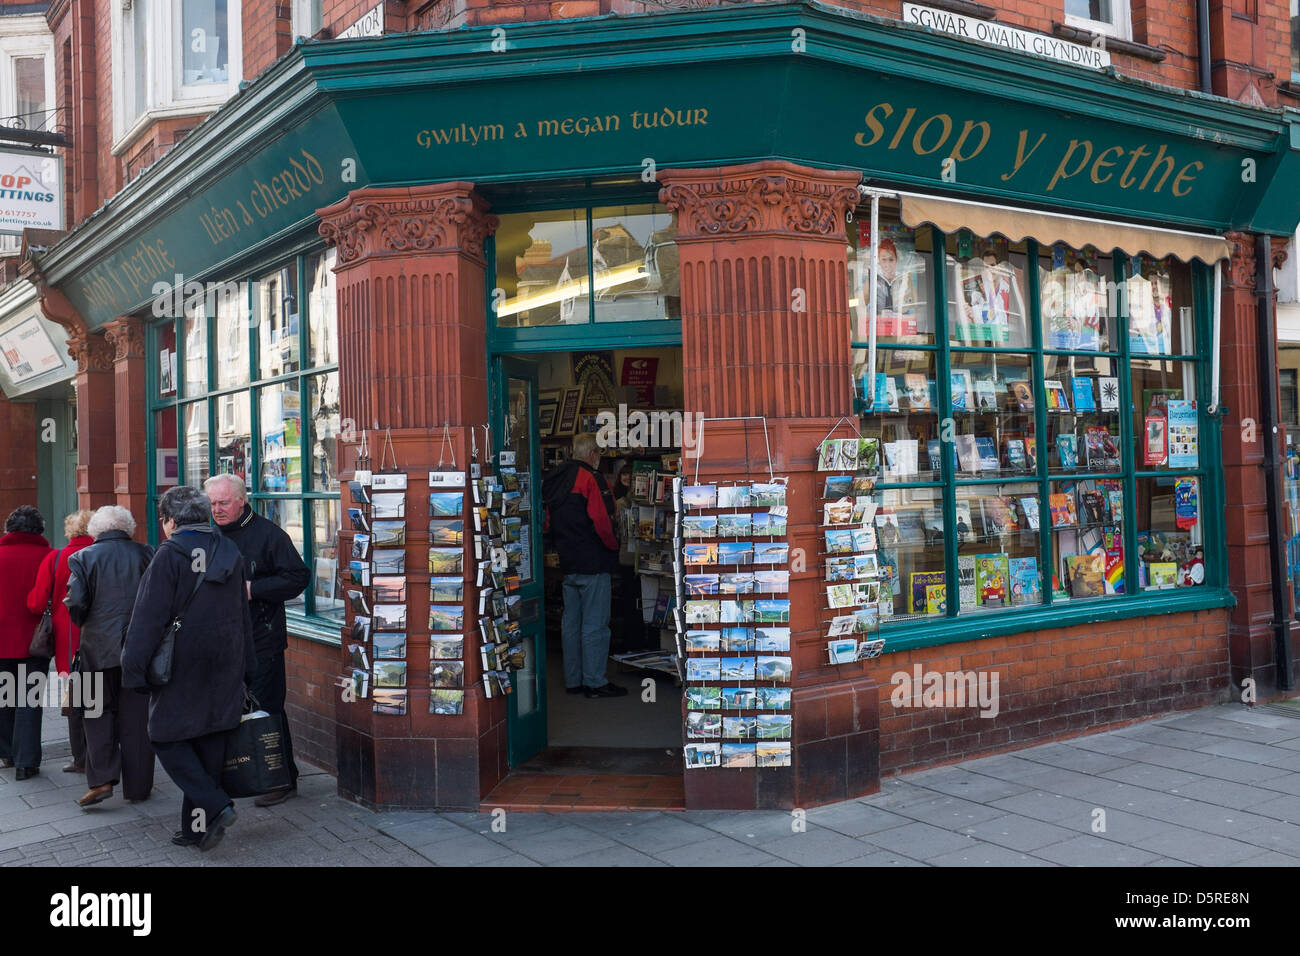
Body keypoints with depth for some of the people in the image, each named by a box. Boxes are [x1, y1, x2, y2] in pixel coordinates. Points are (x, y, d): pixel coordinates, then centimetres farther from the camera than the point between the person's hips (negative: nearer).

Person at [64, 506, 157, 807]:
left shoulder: (83, 558, -3)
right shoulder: (146, 554, -1)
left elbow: (75, 603, -10)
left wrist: (86, 625, 9)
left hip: (99, 647, -1)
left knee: (99, 712, 11)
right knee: (136, 715, 7)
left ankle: (101, 779, 0)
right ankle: (137, 786, 12)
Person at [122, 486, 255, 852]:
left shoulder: (170, 555, -12)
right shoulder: (230, 553, 9)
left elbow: (148, 618, -14)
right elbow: (243, 616, 14)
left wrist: (134, 669, -10)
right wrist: (245, 669, 20)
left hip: (182, 668, -6)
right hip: (224, 667, 6)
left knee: (168, 738, 6)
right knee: (208, 742, 11)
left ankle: (216, 806, -8)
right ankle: (199, 827, 16)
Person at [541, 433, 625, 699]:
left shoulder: (554, 480, 11)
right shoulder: (590, 478, -14)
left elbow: (550, 522, 15)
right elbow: (601, 521, -20)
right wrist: (613, 545, -5)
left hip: (568, 564, 8)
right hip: (593, 562, -8)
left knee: (571, 622, 13)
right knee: (595, 624, -2)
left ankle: (573, 680, 20)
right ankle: (594, 681, 3)